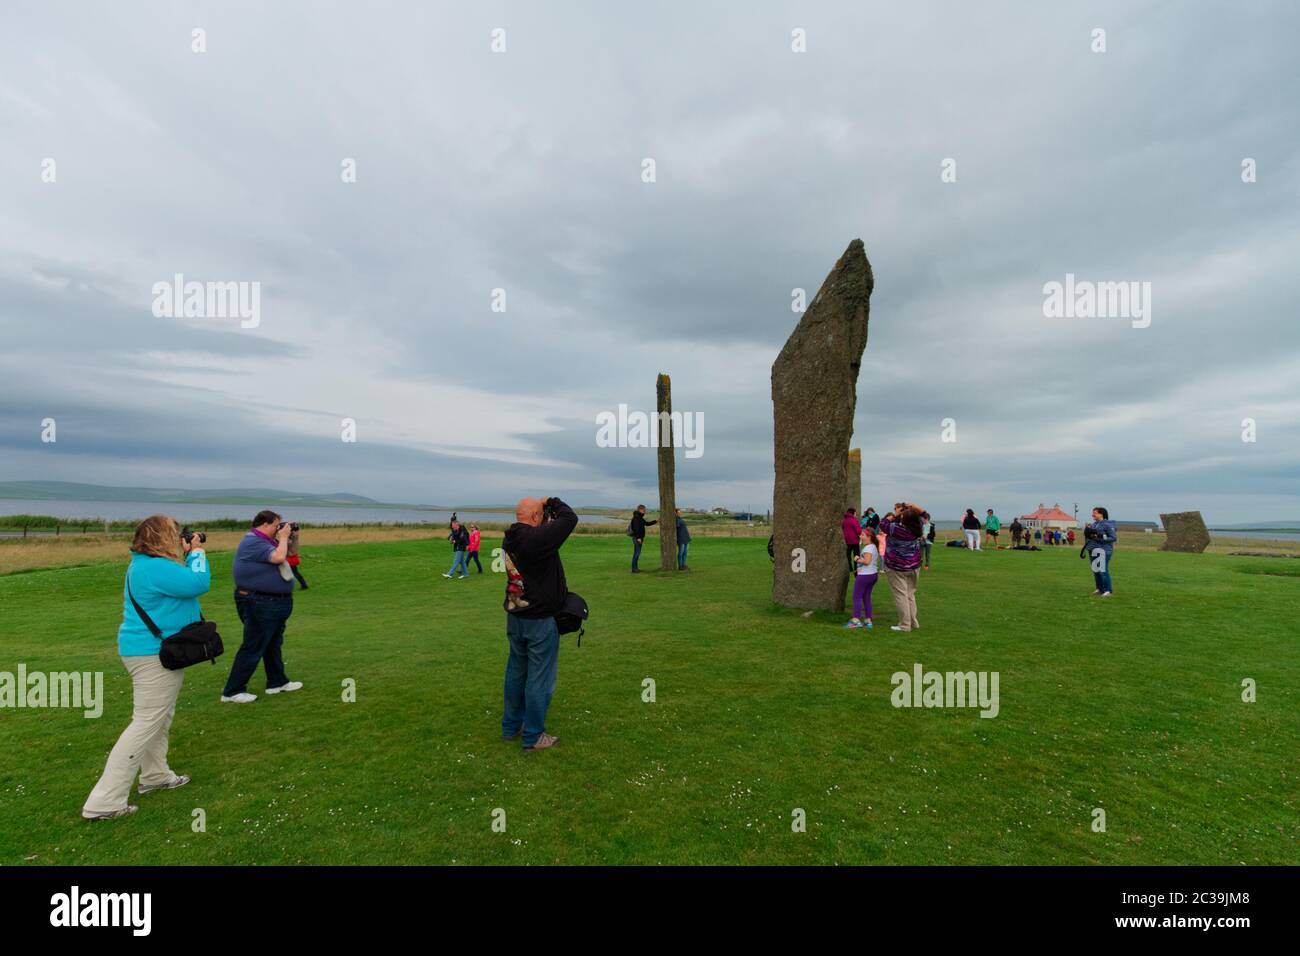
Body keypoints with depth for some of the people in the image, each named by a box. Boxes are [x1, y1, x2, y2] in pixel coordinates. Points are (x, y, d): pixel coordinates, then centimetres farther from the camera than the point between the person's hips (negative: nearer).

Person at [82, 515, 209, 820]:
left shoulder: (146, 564, 10)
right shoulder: (154, 568, -23)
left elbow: (180, 580, 19)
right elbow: (200, 582, -25)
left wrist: (187, 556, 8)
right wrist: (197, 553, -11)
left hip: (154, 650, 11)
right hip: (155, 653, -11)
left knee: (161, 717, 23)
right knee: (146, 723, -5)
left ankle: (155, 775, 37)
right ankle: (104, 802, 0)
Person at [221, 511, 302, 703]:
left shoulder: (265, 541, 11)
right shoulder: (253, 542, -20)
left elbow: (290, 554, 19)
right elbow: (278, 557, -31)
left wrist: (292, 538, 5)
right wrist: (283, 538, -16)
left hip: (274, 603, 11)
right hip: (259, 604, -11)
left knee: (273, 645, 19)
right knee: (253, 648, -3)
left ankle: (277, 682, 31)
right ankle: (232, 692, 6)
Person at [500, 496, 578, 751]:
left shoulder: (509, 540, 2)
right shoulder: (538, 538, -25)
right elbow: (570, 518, -19)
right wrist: (551, 502, -5)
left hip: (515, 617, 8)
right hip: (540, 620, -8)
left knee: (516, 672, 21)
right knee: (539, 678, 4)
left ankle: (510, 727, 34)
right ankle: (533, 737, 14)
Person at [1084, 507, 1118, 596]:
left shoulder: (1107, 525, -9)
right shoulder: (1094, 524, 13)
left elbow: (1114, 538, -12)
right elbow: (1089, 535, 20)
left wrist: (1101, 539, -19)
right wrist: (1087, 530, 1)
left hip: (1103, 551, -8)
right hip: (1093, 551, 8)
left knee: (1103, 571, -9)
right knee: (1095, 571, 13)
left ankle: (1107, 591, -4)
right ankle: (1100, 589, 24)